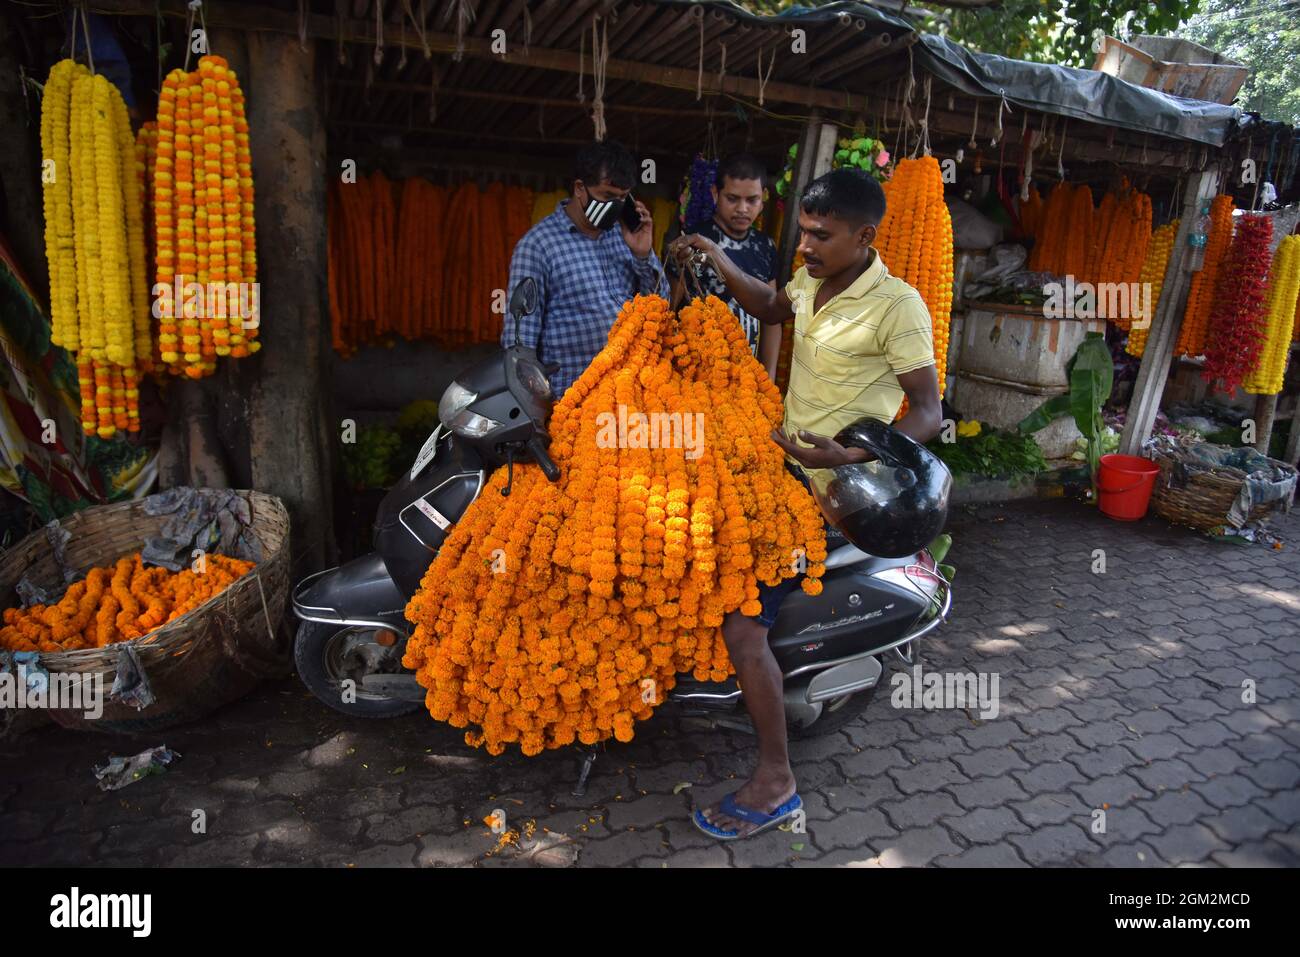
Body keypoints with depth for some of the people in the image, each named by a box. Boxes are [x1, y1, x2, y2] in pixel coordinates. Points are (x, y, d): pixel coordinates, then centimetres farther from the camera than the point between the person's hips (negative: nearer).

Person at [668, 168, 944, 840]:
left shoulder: (897, 306, -17)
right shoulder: (811, 280, 6)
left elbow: (927, 412, -17)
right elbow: (770, 308, 28)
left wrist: (849, 455, -32)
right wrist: (717, 261, 14)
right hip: (784, 462, 9)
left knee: (742, 626, -13)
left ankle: (775, 783, 3)